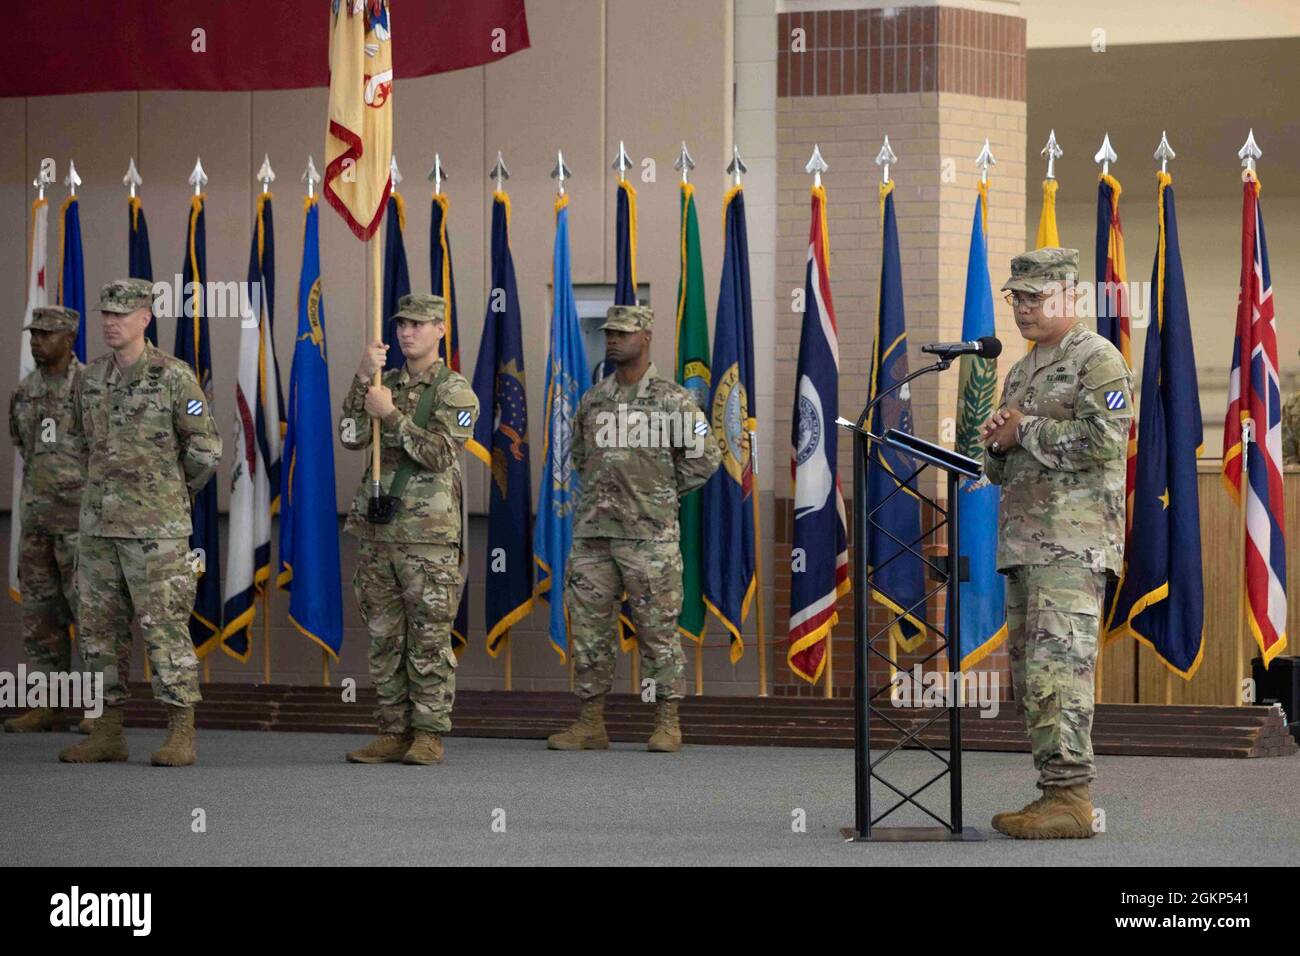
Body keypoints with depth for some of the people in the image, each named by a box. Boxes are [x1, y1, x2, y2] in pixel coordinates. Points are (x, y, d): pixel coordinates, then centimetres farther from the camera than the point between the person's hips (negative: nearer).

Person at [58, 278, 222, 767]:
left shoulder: (174, 376, -9)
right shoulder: (91, 377, 8)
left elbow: (206, 449, -4)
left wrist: (172, 493, 7)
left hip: (156, 526, -6)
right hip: (97, 524, 6)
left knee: (164, 627, -6)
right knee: (97, 628, 6)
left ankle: (181, 735, -1)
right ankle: (109, 733, 14)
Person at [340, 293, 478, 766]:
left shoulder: (455, 391, -2)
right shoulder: (387, 384, 14)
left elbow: (440, 453, -14)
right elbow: (351, 437, 1)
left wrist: (392, 415, -14)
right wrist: (362, 380, -10)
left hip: (429, 537, -6)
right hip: (378, 532, 6)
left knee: (429, 641, -3)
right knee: (385, 641, 8)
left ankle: (428, 736, 1)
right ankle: (394, 732, 13)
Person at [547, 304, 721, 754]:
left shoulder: (672, 400, -2)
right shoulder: (592, 400, 12)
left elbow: (705, 456, 1)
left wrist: (661, 494, 2)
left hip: (649, 534, -5)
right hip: (592, 531, 5)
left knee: (658, 628, -2)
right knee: (589, 626, 4)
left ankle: (668, 724, 5)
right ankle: (591, 724, 9)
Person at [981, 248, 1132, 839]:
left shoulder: (1098, 360, -4)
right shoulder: (1021, 372, 24)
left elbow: (1104, 439, -18)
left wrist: (1026, 430, -9)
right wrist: (997, 445, 4)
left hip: (1073, 543, -9)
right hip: (1023, 543, 9)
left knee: (1058, 666, -16)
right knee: (1029, 675, 7)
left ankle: (1070, 797, -17)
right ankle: (1053, 791, 11)